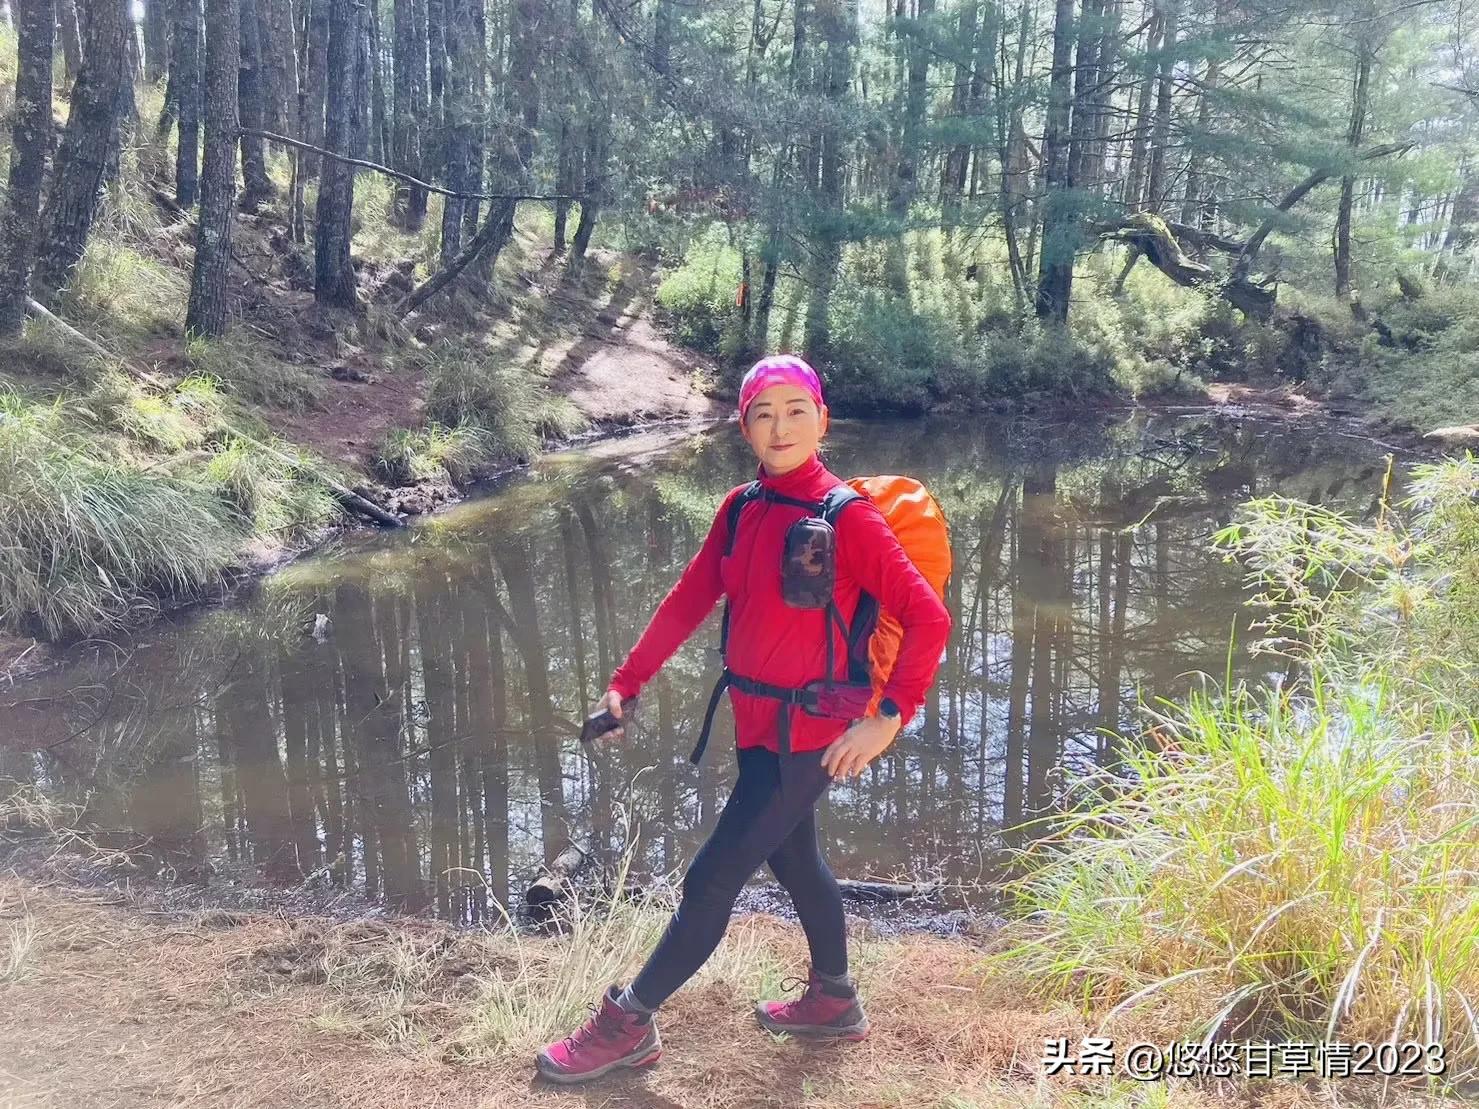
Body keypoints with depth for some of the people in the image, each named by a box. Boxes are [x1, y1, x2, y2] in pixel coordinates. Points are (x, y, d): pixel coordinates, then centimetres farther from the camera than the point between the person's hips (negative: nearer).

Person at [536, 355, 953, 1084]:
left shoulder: (848, 518, -19)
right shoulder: (740, 509, 1)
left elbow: (927, 618, -18)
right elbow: (688, 601, 6)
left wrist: (889, 718, -25)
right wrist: (625, 684, 3)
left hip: (806, 734, -7)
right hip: (757, 723, 7)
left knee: (712, 877, 1)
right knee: (793, 859, 22)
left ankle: (628, 1024, 17)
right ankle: (833, 1000, 44)